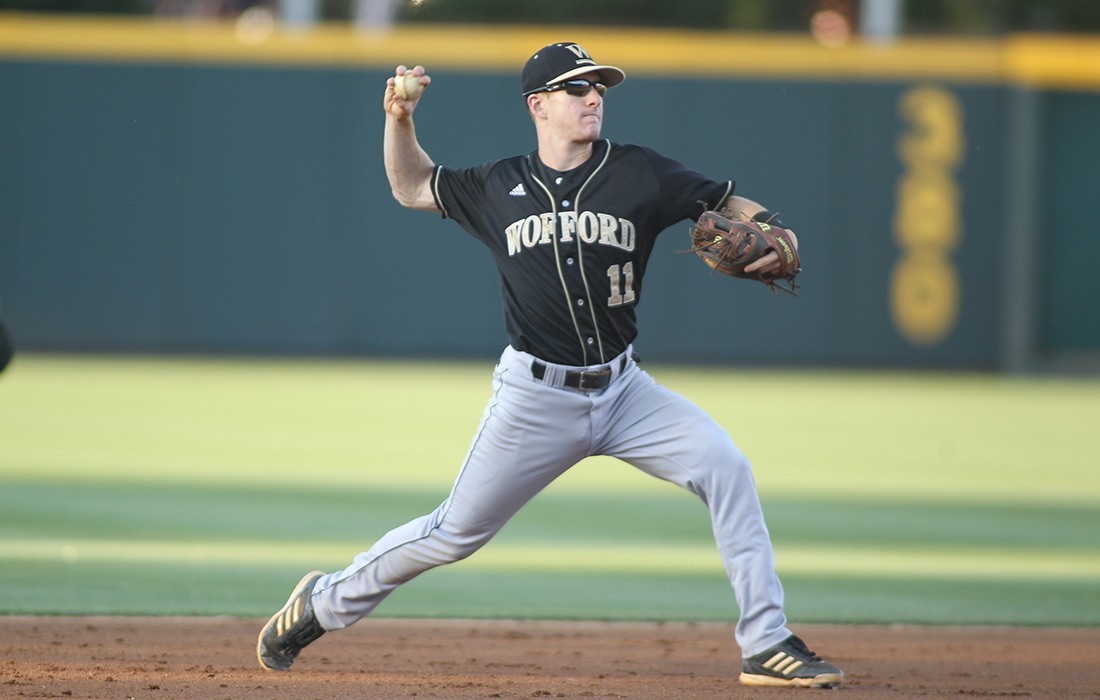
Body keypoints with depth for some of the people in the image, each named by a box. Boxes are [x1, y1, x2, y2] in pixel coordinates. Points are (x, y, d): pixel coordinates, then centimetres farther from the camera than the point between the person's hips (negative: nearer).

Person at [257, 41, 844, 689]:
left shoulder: (639, 174, -1)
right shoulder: (498, 186, 3)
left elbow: (730, 204, 2)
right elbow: (413, 188, 18)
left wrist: (776, 238, -20)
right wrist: (400, 121, 1)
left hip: (622, 390, 1)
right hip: (535, 396, -1)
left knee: (724, 465, -20)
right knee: (457, 533, 3)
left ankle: (767, 645, -15)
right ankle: (324, 604, 26)